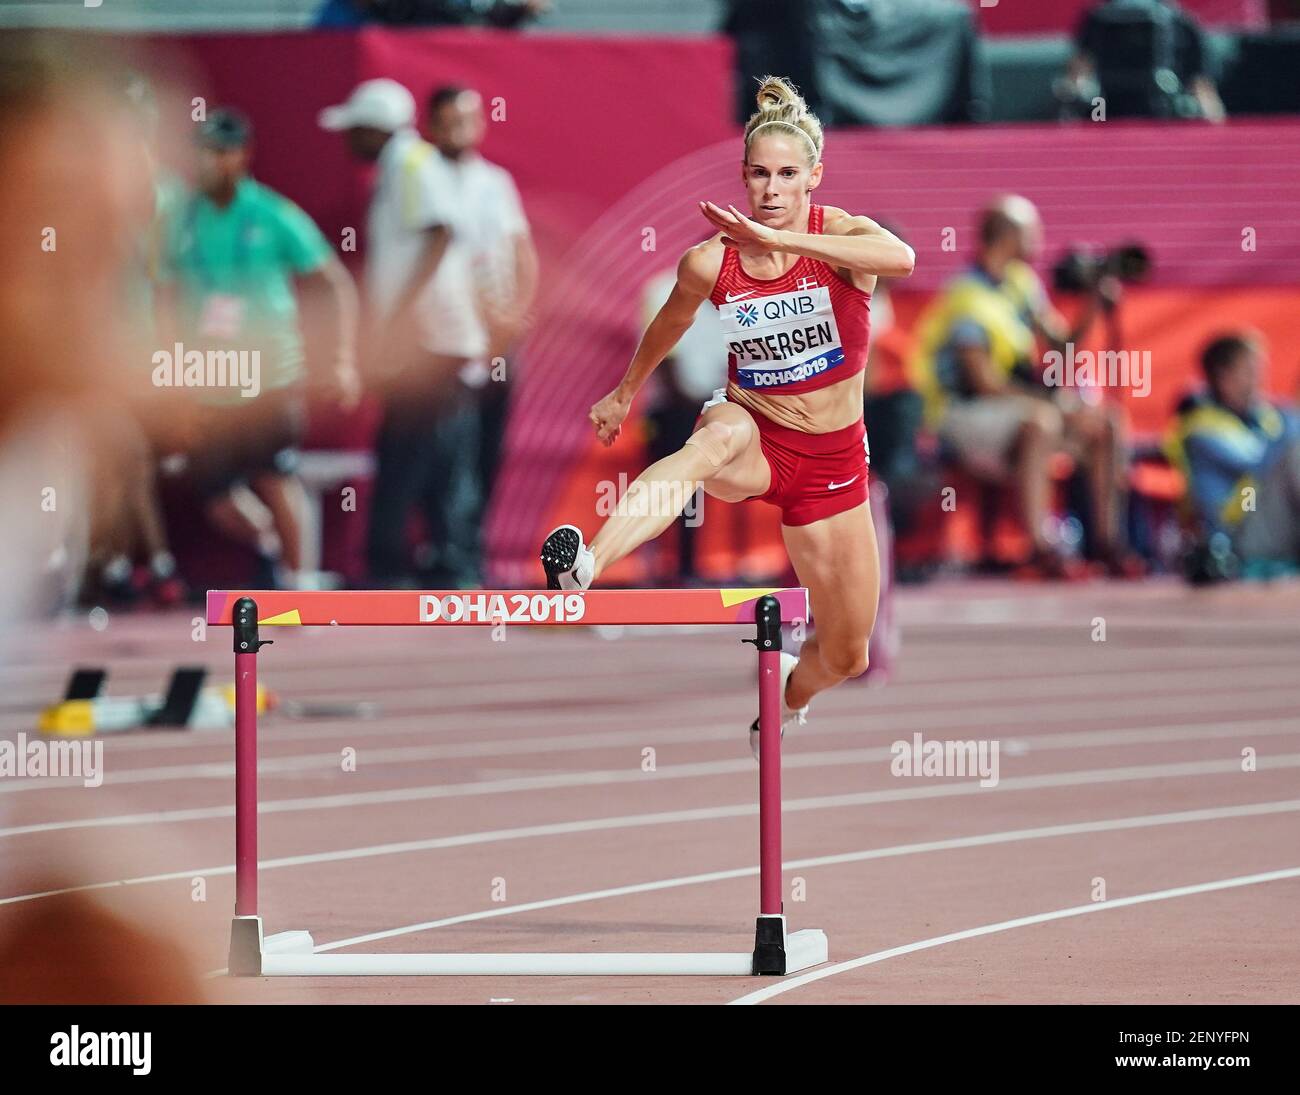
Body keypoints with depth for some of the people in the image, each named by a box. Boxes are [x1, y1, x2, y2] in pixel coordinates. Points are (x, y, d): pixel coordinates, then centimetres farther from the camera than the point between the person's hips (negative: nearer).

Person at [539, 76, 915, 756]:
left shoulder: (839, 235, -16)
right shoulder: (710, 263, -11)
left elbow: (902, 258, -41)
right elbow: (670, 325, 13)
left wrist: (779, 238, -46)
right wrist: (625, 393, 28)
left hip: (831, 457, 1)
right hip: (752, 436, -1)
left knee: (846, 656, 9)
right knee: (717, 438, -42)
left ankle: (791, 692, 49)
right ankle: (581, 570, -65)